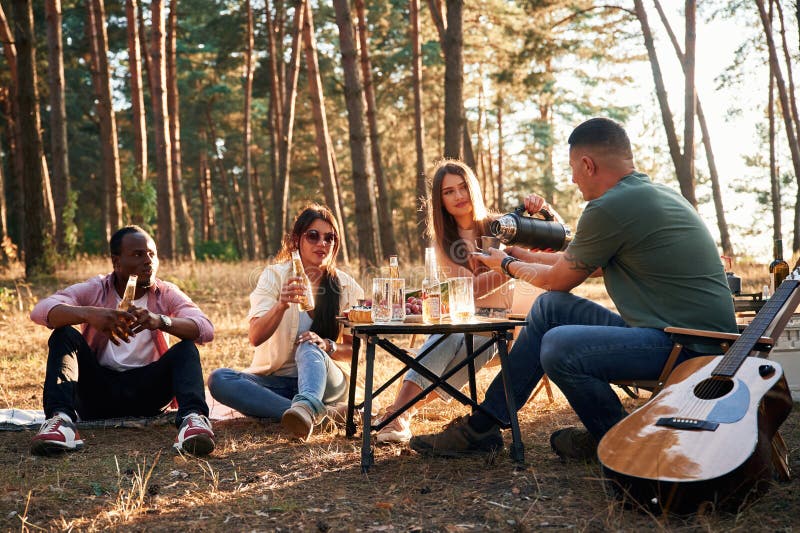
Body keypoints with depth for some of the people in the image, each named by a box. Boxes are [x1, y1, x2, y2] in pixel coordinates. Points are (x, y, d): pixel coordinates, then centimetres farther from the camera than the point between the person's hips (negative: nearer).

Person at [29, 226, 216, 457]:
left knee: (186, 349, -23)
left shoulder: (167, 294, 2)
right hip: (98, 387, 0)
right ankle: (61, 419, -42)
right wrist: (88, 314, -39)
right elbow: (40, 310, -18)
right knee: (65, 335, -20)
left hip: (147, 391, 0)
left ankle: (193, 418, -50)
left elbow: (206, 329, -16)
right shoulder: (94, 290, 0)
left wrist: (160, 321, -36)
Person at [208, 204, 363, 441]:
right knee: (218, 378, -27)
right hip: (273, 381, 1)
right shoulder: (275, 275, -3)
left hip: (321, 378, -1)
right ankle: (319, 413, -39)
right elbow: (256, 338, -16)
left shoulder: (346, 286, 1)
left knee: (309, 347, -32)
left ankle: (306, 406, -65)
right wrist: (281, 305, -35)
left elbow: (354, 349, 3)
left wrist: (328, 346, -20)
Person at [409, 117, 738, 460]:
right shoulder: (655, 194, 14)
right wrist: (523, 255, 33)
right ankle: (482, 426, 12)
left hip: (692, 351, -11)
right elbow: (592, 264, 26)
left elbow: (558, 280, -2)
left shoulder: (609, 208, -17)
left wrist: (507, 265, 17)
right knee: (551, 307, 9)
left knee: (559, 348, -25)